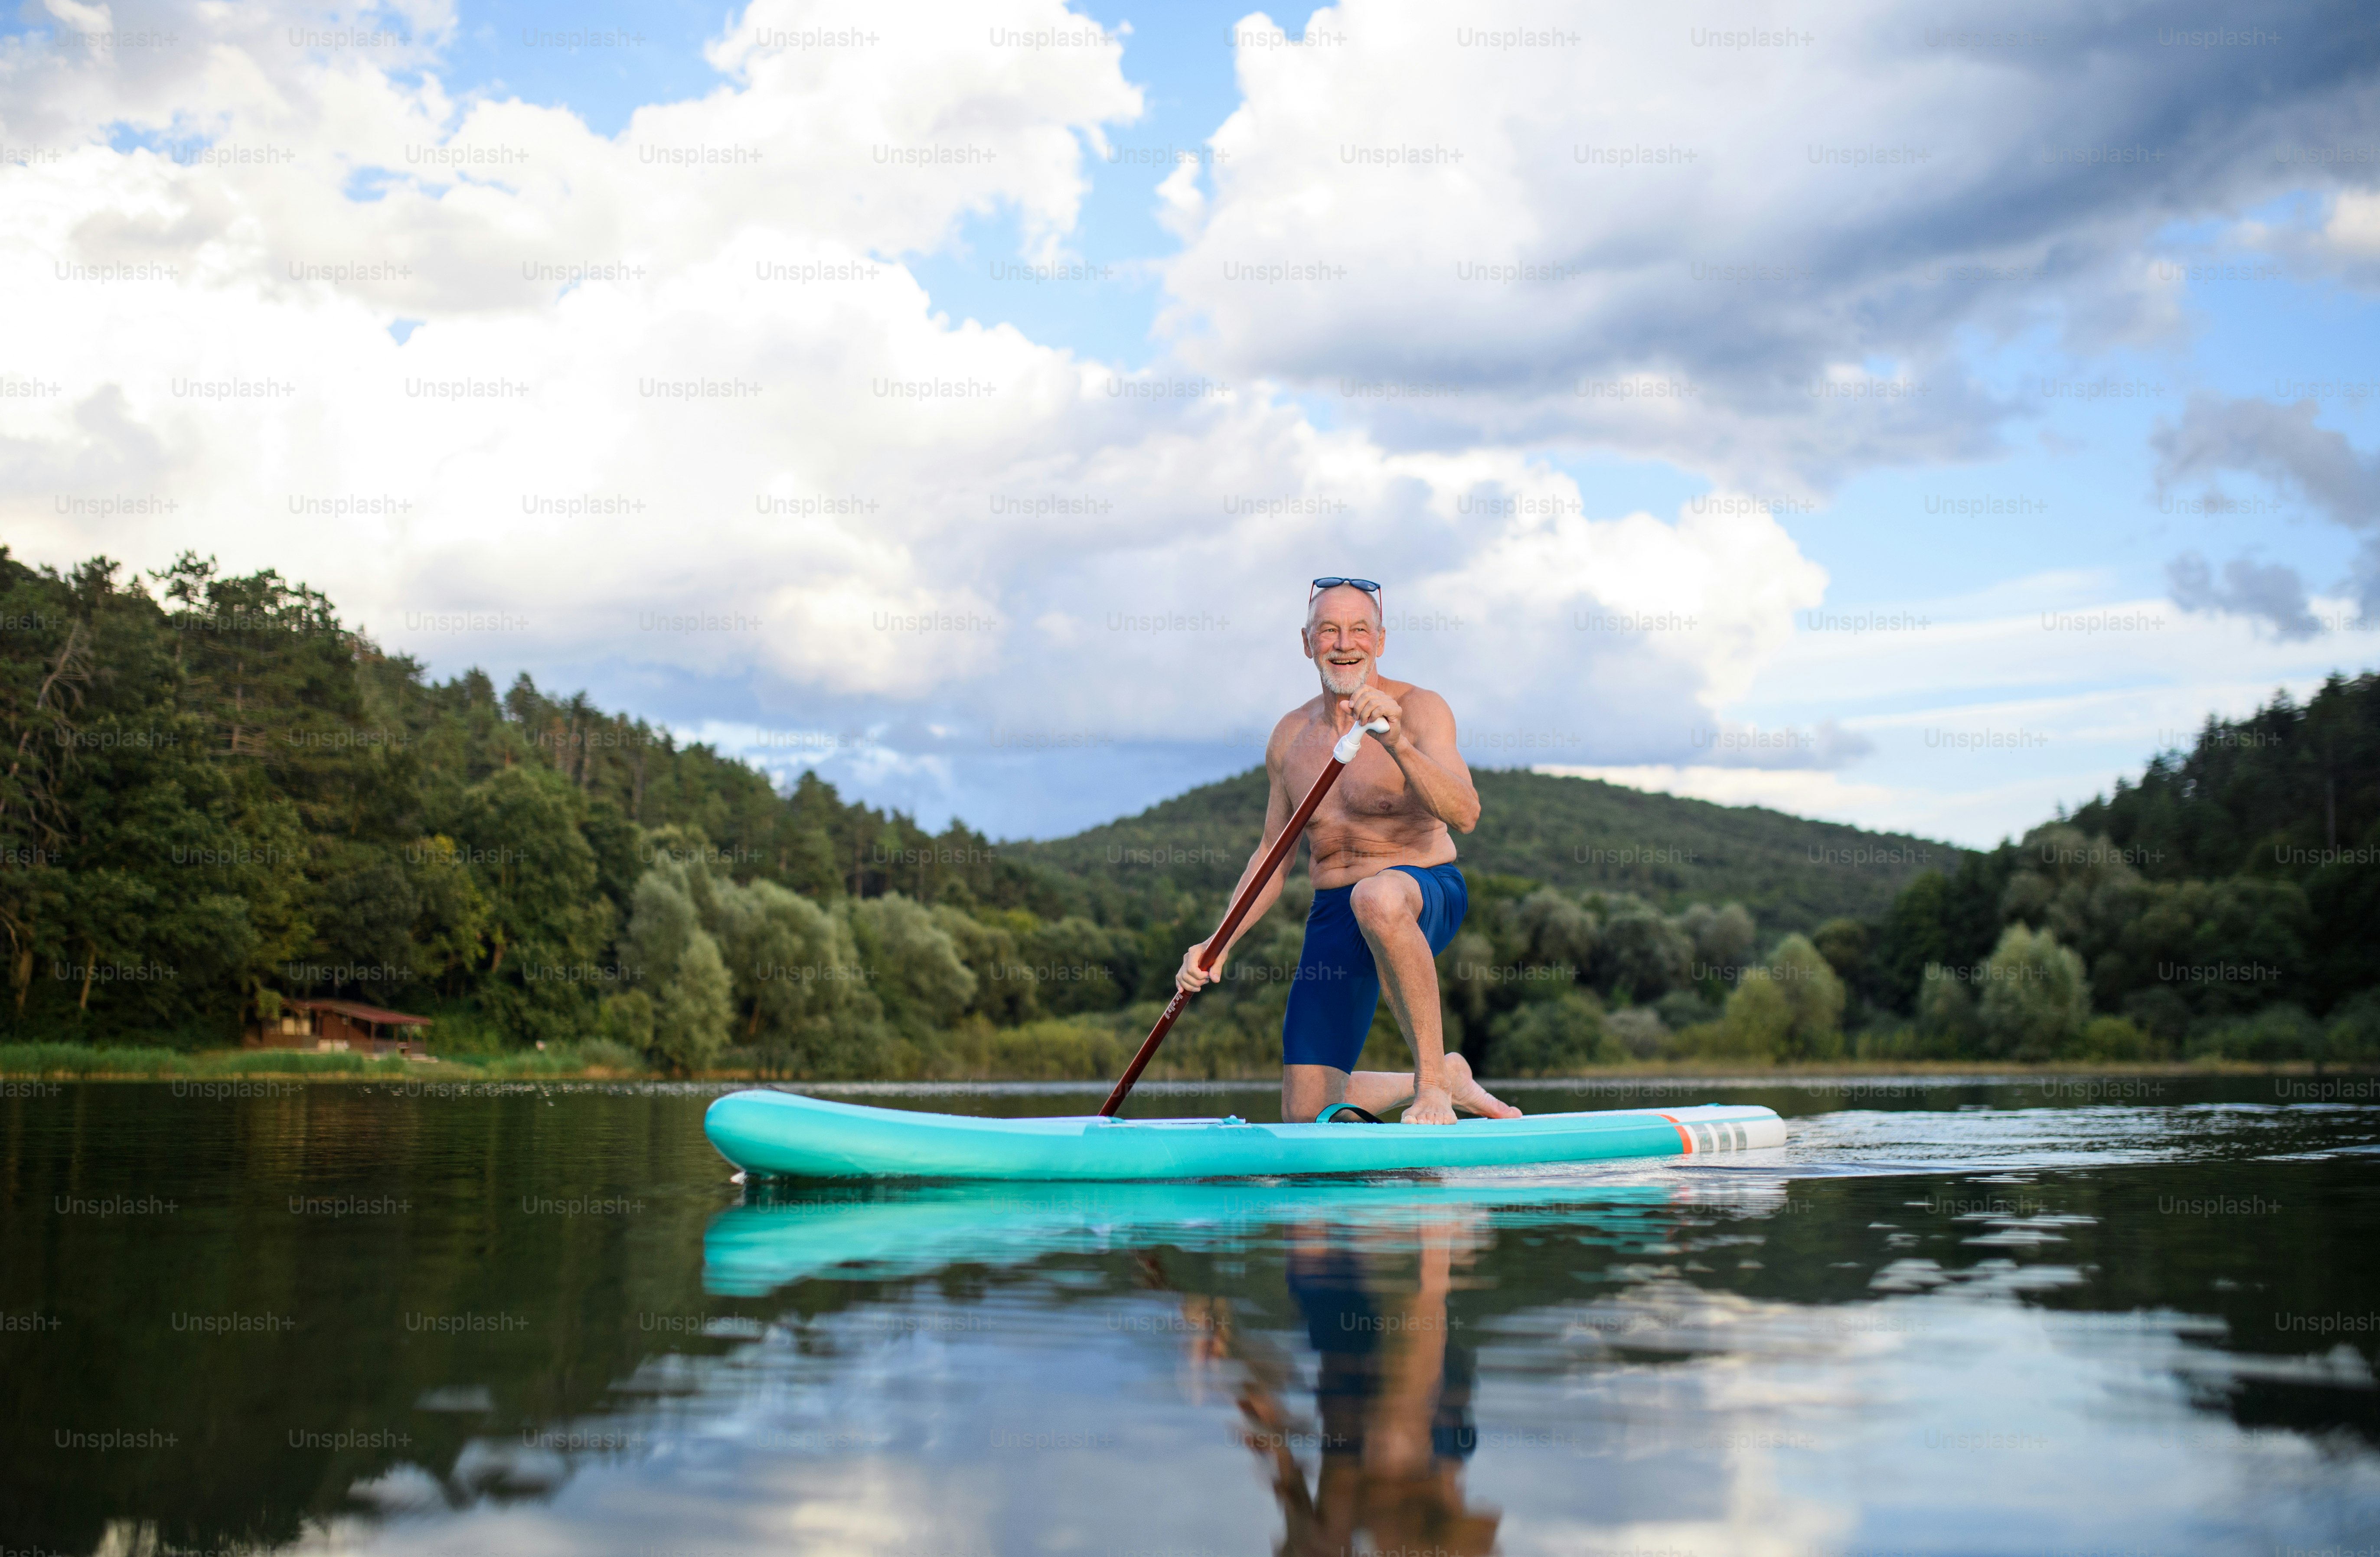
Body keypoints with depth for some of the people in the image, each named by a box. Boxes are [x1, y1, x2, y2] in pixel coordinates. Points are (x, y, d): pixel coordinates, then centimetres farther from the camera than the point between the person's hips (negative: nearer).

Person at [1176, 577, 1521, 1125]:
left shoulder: (1420, 709, -10)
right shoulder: (1290, 736, 7)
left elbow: (1465, 814, -26)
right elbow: (1272, 855, 15)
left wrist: (1397, 743, -41)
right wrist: (1220, 945, 5)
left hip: (1425, 895, -5)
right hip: (1334, 917, 6)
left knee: (1377, 897, -44)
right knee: (1306, 1114, 3)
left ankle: (1432, 1075, -27)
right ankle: (1445, 1078, 28)